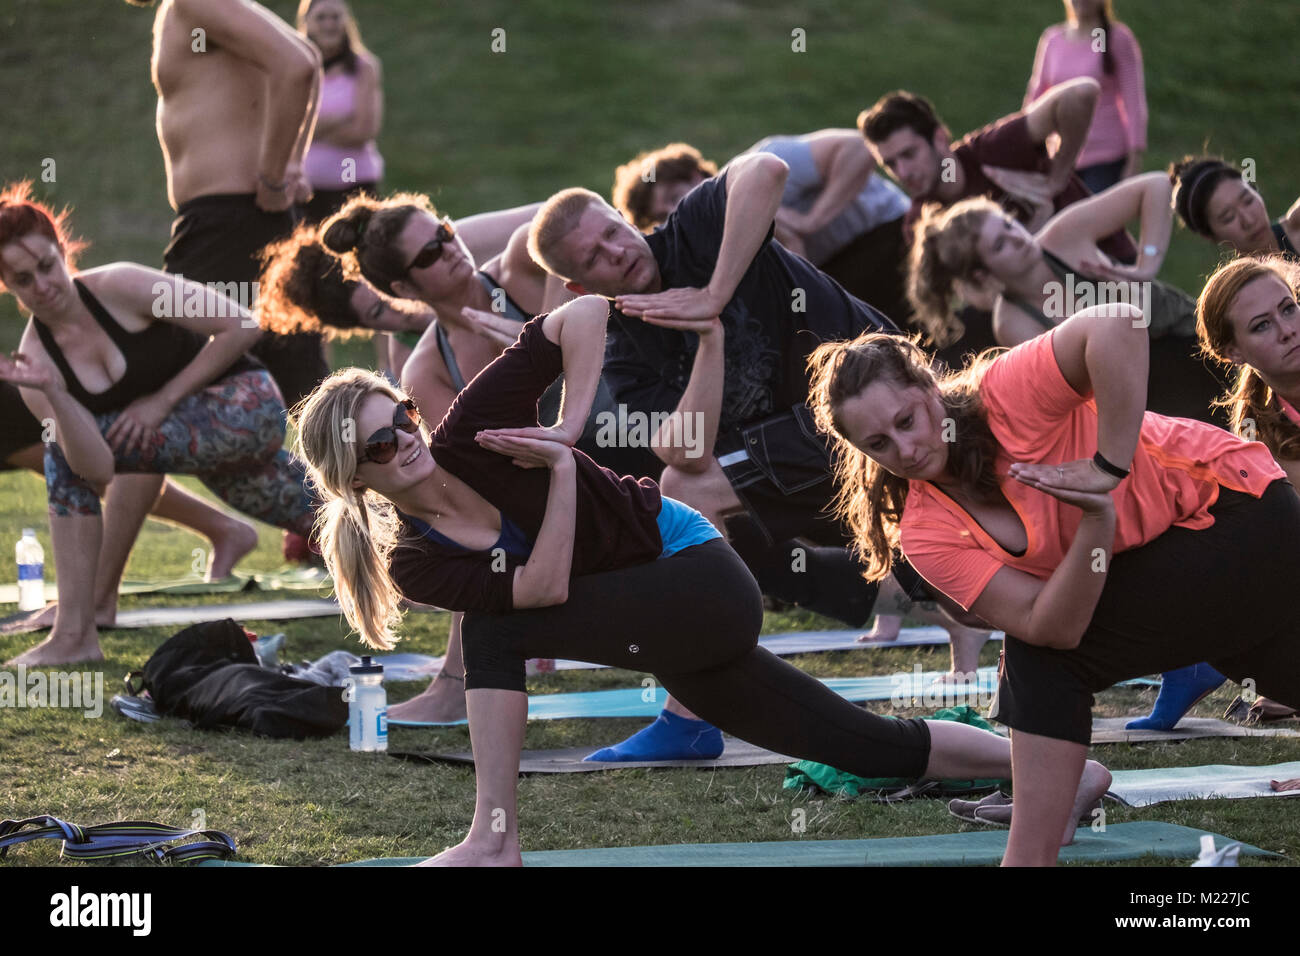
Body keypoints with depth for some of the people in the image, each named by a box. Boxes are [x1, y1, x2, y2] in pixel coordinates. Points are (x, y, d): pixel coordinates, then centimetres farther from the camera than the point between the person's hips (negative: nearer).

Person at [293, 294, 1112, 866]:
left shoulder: (474, 433, -14)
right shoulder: (415, 567, -3)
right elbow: (547, 587, -16)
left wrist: (569, 432, -20)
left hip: (703, 582, -6)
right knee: (869, 745, 9)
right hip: (663, 635, 6)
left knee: (495, 633, -18)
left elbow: (585, 314, -16)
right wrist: (561, 471, -22)